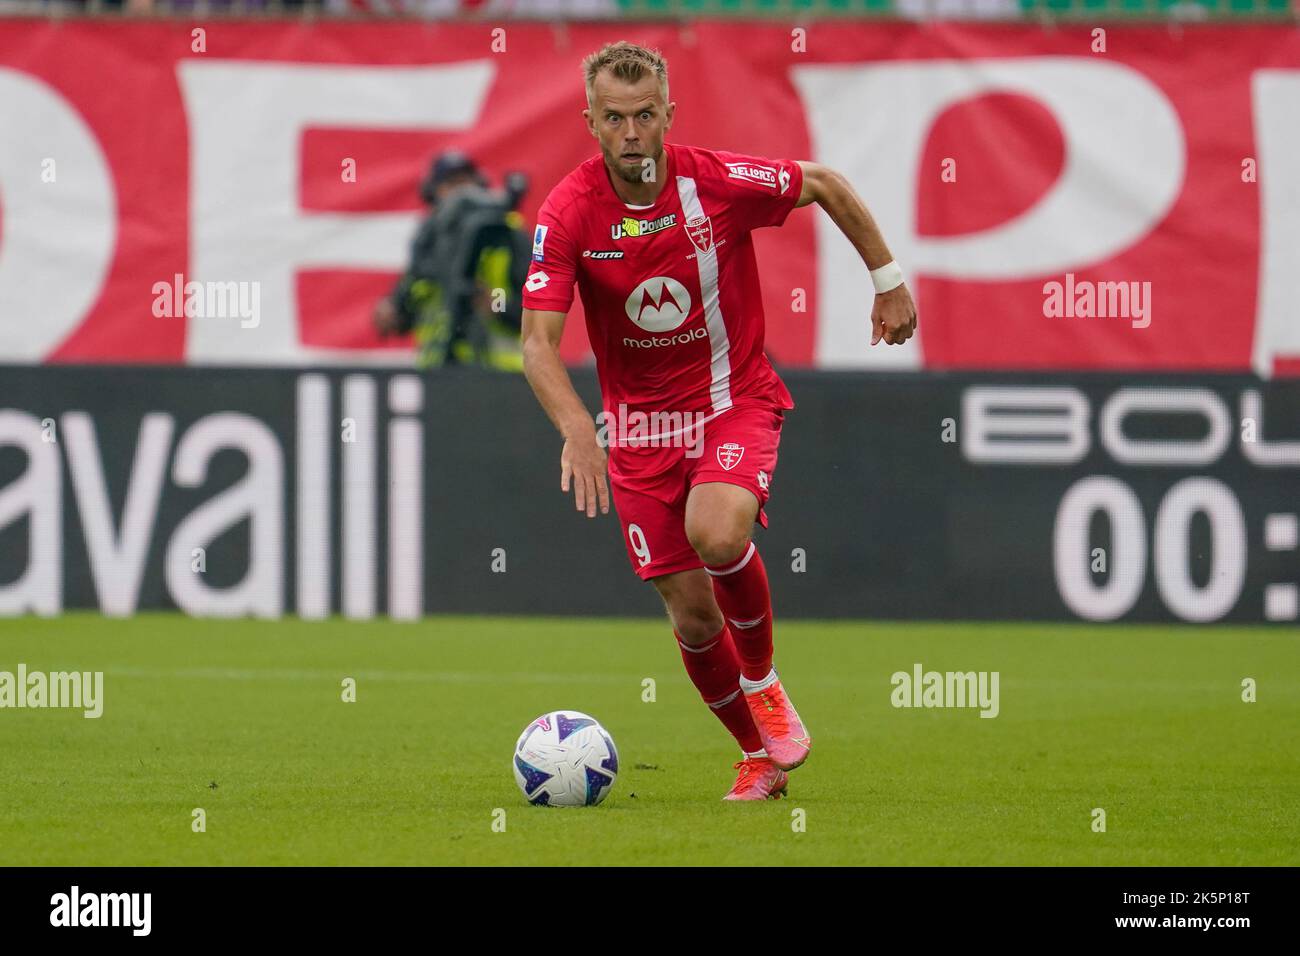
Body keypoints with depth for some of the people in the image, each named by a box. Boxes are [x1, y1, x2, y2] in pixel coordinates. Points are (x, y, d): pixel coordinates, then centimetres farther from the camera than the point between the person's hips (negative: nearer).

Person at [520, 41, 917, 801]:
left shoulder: (720, 182, -16)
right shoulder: (569, 213, -16)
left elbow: (827, 185, 3)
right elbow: (539, 343, -22)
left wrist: (888, 279, 8)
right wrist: (577, 430, -38)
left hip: (736, 401, -2)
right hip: (641, 420, 2)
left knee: (717, 532, -31)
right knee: (692, 615, 0)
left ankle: (764, 685, -3)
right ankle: (762, 754, 25)